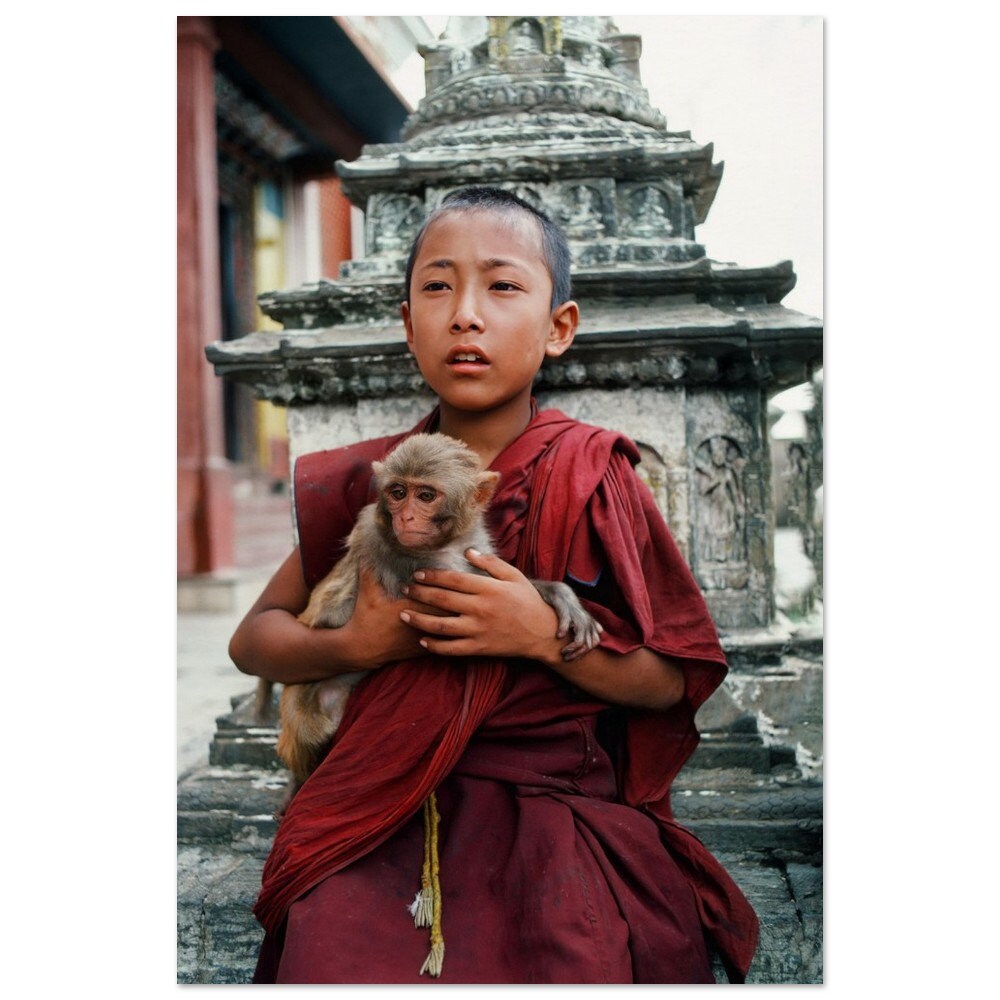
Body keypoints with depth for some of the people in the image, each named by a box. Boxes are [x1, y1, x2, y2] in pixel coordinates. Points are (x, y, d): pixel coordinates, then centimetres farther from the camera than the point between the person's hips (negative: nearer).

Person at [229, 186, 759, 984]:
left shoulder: (592, 480, -2)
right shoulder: (364, 484, 4)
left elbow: (677, 679, 0)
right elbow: (252, 638, 12)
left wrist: (545, 636, -17)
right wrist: (354, 645, -8)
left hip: (556, 809, -1)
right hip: (388, 814, 2)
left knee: (577, 956, -26)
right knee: (328, 955, -22)